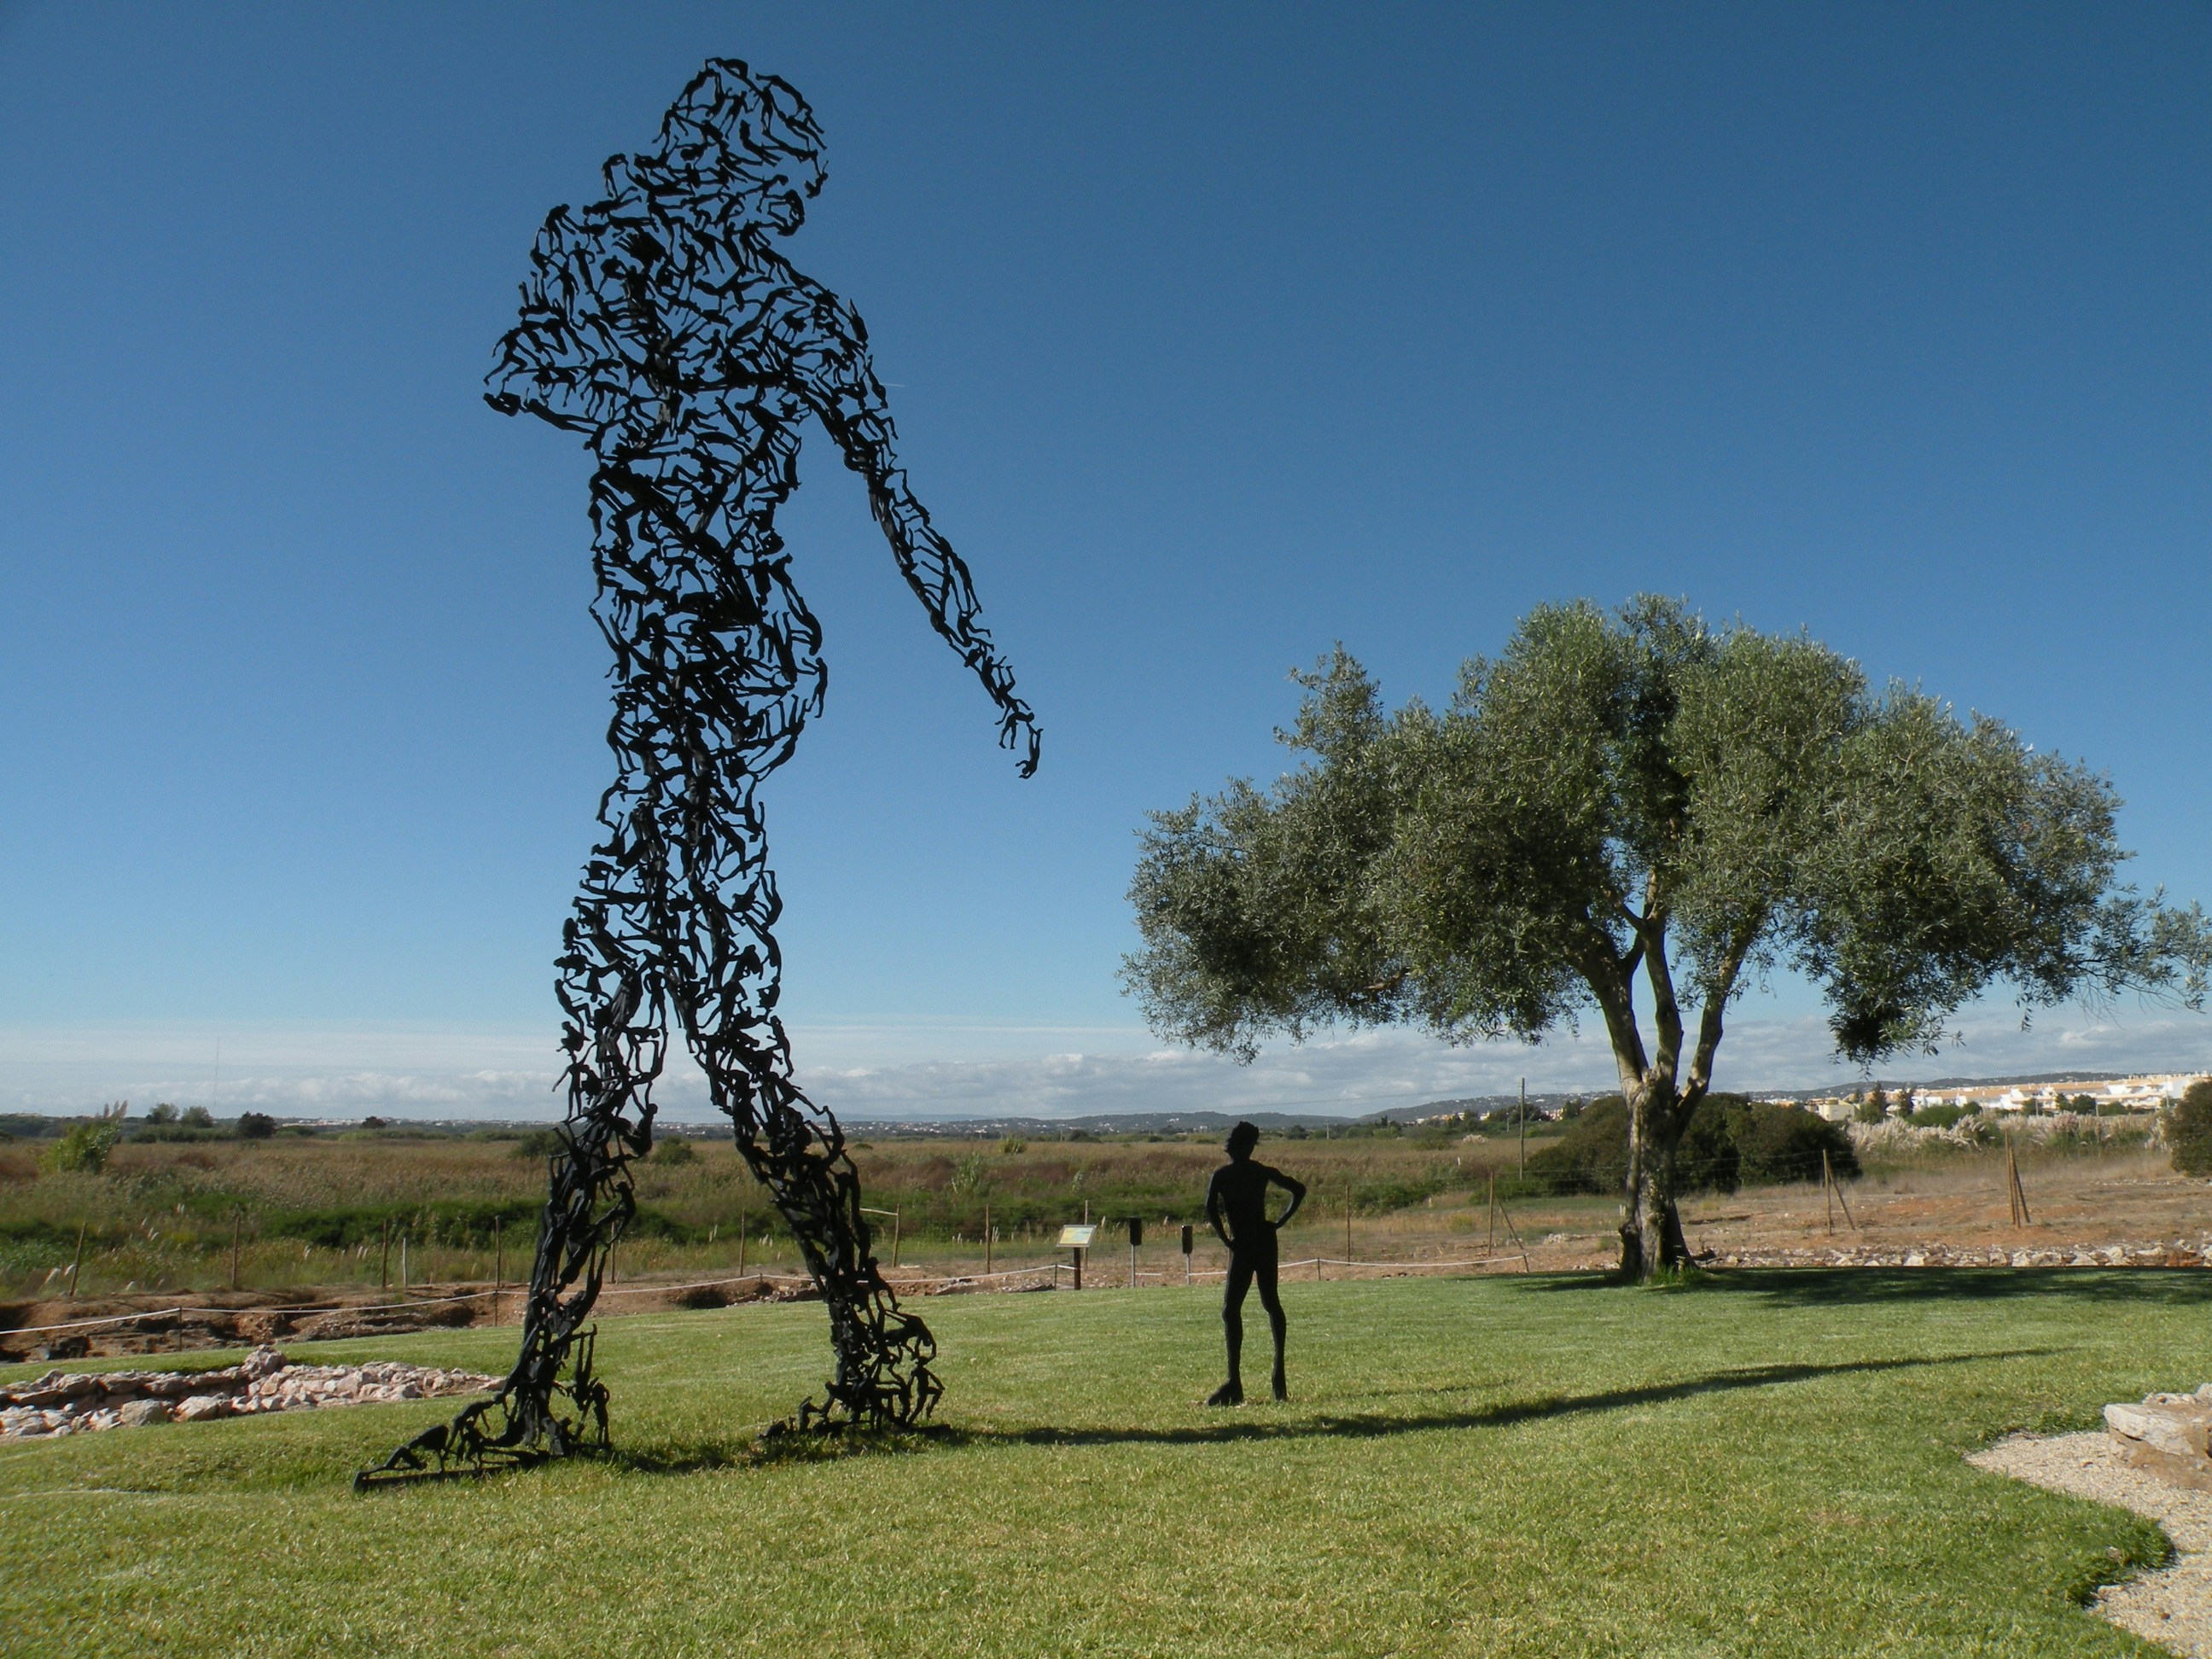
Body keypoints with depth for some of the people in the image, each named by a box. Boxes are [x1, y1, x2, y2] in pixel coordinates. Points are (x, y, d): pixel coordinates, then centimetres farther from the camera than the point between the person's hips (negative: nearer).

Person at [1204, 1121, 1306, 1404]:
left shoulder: (1222, 1175, -6)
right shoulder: (1262, 1172, 8)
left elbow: (1210, 1208, -20)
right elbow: (1299, 1189, 12)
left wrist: (1225, 1238, -11)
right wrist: (1281, 1221, 9)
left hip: (1242, 1246, -6)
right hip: (1265, 1240, 6)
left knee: (1231, 1310, -6)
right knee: (1271, 1304, 17)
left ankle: (1234, 1384, -14)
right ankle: (1279, 1373, 19)